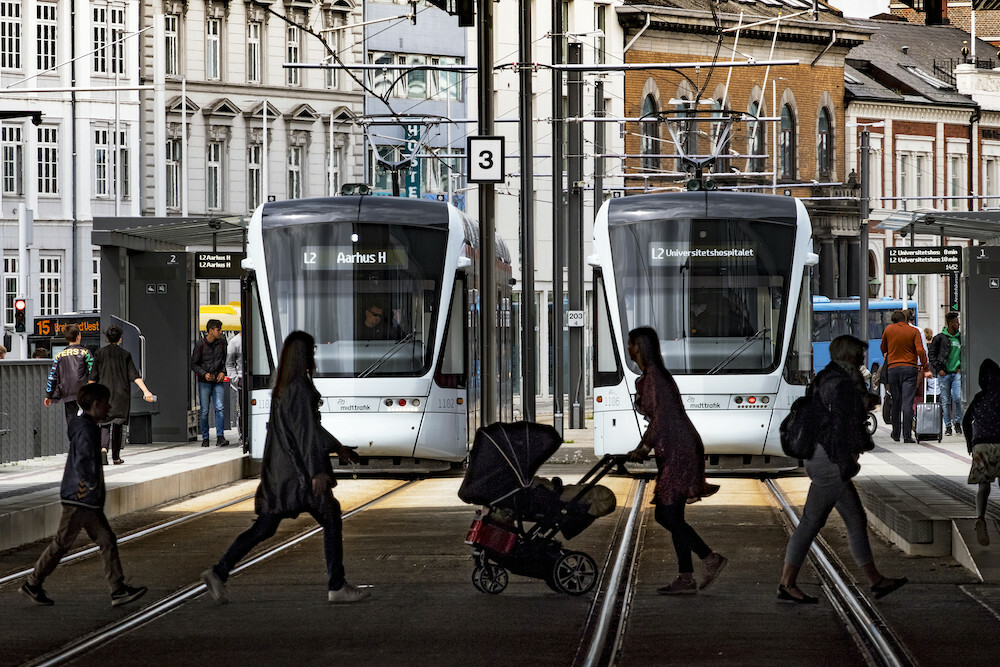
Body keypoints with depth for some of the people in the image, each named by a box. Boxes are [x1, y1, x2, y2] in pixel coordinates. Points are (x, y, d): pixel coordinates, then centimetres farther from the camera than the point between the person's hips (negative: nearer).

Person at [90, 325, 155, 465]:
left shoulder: (100, 354, 1)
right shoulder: (125, 354, 0)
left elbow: (93, 377, 2)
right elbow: (134, 375, -8)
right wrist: (146, 391, -11)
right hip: (121, 394, 0)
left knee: (105, 424, 2)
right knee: (118, 424, 11)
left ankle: (103, 448, -25)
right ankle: (116, 456, 14)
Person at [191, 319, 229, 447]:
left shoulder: (222, 342, 4)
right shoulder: (200, 344, -6)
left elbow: (225, 359, 16)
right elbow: (194, 364, -2)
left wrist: (223, 372, -1)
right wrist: (204, 374, -16)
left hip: (218, 381, 2)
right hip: (204, 382, -2)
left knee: (219, 408, -10)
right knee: (204, 411, 1)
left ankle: (220, 437, -12)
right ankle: (205, 438, 10)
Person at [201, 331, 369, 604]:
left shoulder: (281, 387, 15)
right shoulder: (299, 388, -15)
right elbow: (306, 431, -21)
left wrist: (336, 446, 32)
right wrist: (317, 472, -23)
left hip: (278, 470, 9)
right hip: (299, 471, -9)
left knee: (263, 528, 10)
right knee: (332, 521, 2)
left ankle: (219, 572, 2)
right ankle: (337, 587, 4)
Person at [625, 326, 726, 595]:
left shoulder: (654, 376, -13)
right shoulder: (648, 377, 17)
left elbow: (662, 416, -19)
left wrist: (644, 448, -14)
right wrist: (643, 448, 22)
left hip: (679, 450, -10)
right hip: (673, 451, 10)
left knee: (671, 514, -8)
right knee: (663, 515, 10)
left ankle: (686, 579, -4)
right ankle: (710, 558, 10)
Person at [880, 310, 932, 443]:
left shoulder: (888, 330, 6)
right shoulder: (914, 331, -1)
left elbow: (883, 349, 19)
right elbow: (920, 351, -11)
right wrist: (926, 370, -8)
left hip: (893, 369, 2)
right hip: (910, 368, -2)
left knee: (896, 403, 13)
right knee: (908, 403, -6)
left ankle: (896, 434, 19)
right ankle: (907, 435, -13)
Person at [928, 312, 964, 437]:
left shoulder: (960, 338, 11)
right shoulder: (940, 338, -2)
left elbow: (963, 354, 22)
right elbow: (931, 355, 1)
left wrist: (961, 367, 8)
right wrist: (938, 369, -7)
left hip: (956, 373, 2)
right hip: (944, 374, -2)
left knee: (957, 398, -10)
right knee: (945, 401, 0)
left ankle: (957, 422, 6)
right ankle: (948, 426, 8)